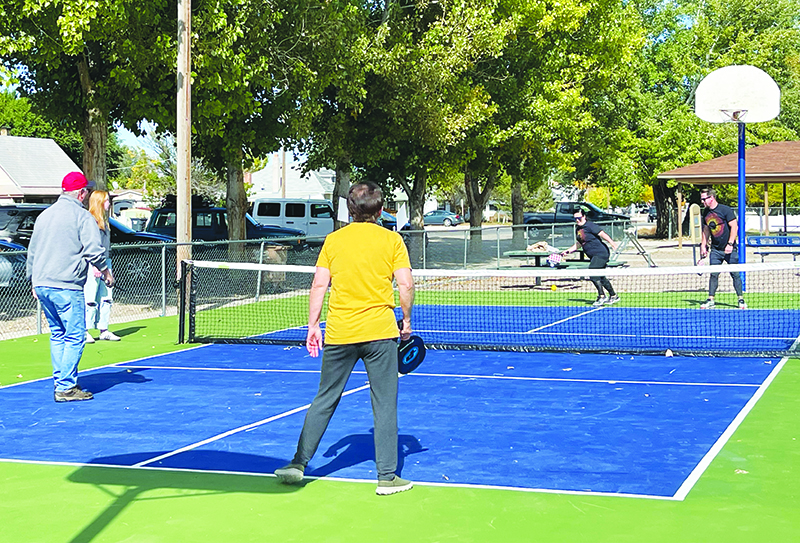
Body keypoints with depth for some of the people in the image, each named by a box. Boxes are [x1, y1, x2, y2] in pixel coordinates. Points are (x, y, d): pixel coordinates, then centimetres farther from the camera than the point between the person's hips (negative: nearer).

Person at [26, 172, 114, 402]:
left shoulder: (44, 215, 15)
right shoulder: (82, 216, -7)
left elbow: (32, 252, 20)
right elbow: (93, 250, -12)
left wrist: (33, 281, 28)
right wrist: (105, 271, 4)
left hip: (42, 285, 8)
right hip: (66, 287, -8)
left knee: (57, 335, 16)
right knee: (75, 337, -3)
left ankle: (61, 381, 17)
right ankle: (66, 387, -6)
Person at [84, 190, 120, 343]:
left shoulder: (104, 220, 17)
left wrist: (107, 264, 18)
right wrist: (94, 265, -20)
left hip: (105, 262, 9)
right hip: (93, 264, -9)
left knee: (106, 298, 9)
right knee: (91, 299, -6)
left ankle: (104, 330, 15)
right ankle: (85, 331, 0)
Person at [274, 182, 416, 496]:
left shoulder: (334, 240, 6)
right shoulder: (392, 240, 1)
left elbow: (319, 286, 2)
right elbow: (406, 285, -5)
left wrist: (312, 325, 8)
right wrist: (407, 321, 8)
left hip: (339, 333, 2)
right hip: (380, 331, -2)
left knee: (324, 401, 13)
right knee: (384, 405, 4)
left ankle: (299, 464, 16)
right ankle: (387, 476, 5)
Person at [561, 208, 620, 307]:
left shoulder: (589, 225, -12)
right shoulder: (578, 229, 14)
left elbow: (603, 234, -18)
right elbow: (579, 244, 27)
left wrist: (614, 245, -26)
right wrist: (568, 251, 21)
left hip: (601, 253, -10)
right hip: (594, 256, 10)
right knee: (600, 277, 13)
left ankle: (602, 297, -13)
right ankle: (613, 296, 23)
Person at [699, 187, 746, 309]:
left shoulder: (725, 210, -11)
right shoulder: (706, 212, 7)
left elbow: (734, 227, -13)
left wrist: (730, 244, -19)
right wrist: (703, 245, 12)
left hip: (729, 249, -5)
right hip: (715, 250, 5)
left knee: (735, 274, 0)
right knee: (713, 274, 1)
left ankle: (741, 300, 8)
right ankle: (710, 300, 4)